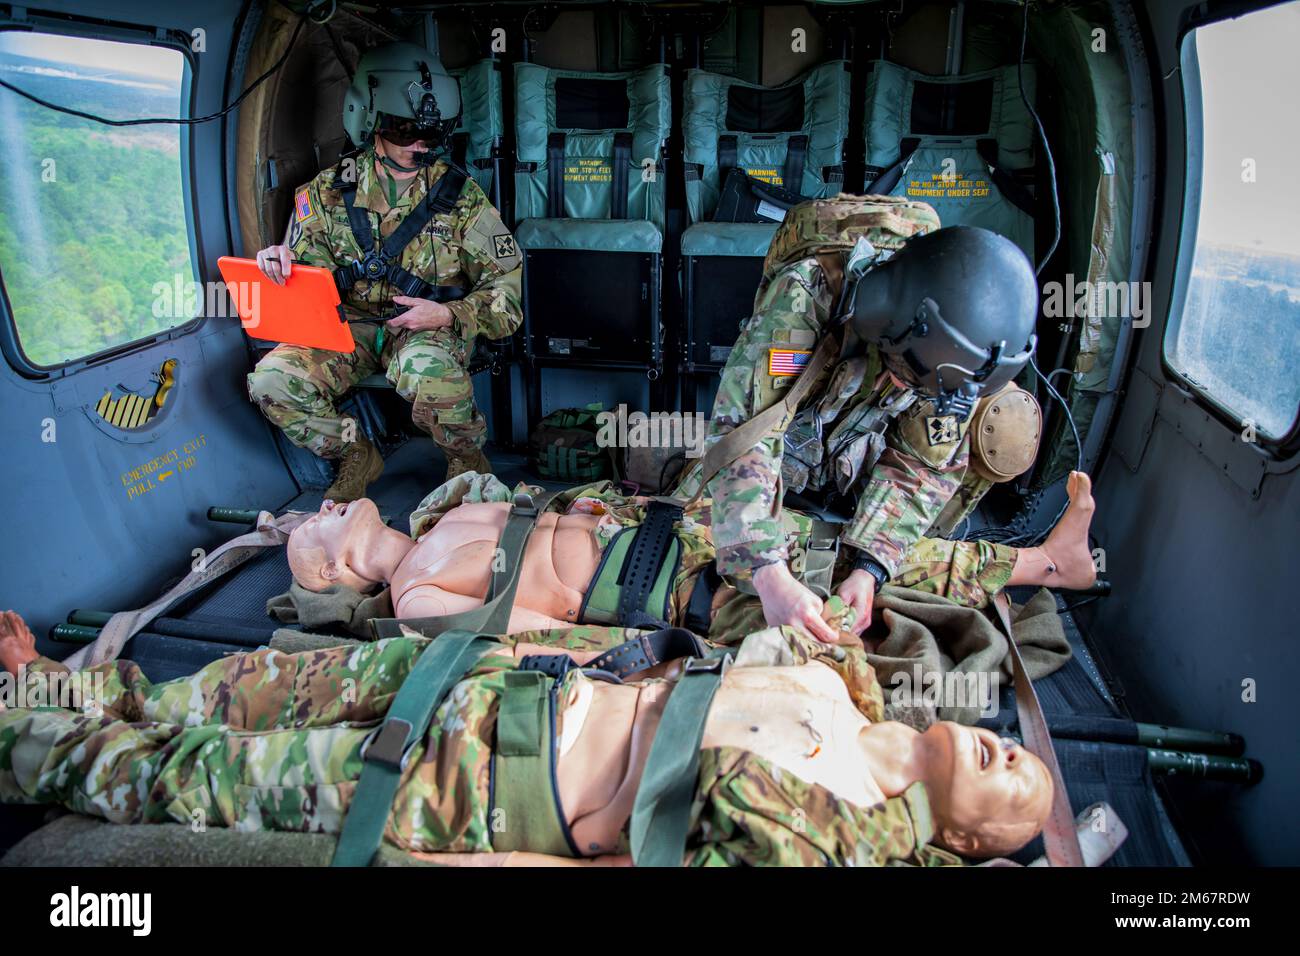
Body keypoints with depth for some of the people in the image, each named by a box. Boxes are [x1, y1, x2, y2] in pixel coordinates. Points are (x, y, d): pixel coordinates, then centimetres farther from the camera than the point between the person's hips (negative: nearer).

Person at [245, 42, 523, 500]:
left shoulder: (460, 195, -5)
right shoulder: (329, 192, 1)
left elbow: (506, 287, -6)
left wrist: (447, 315, -22)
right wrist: (281, 262, -20)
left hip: (432, 329, -3)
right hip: (350, 324, 3)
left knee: (426, 370, -39)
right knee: (272, 379, -21)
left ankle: (467, 459, -7)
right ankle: (356, 457, 5)